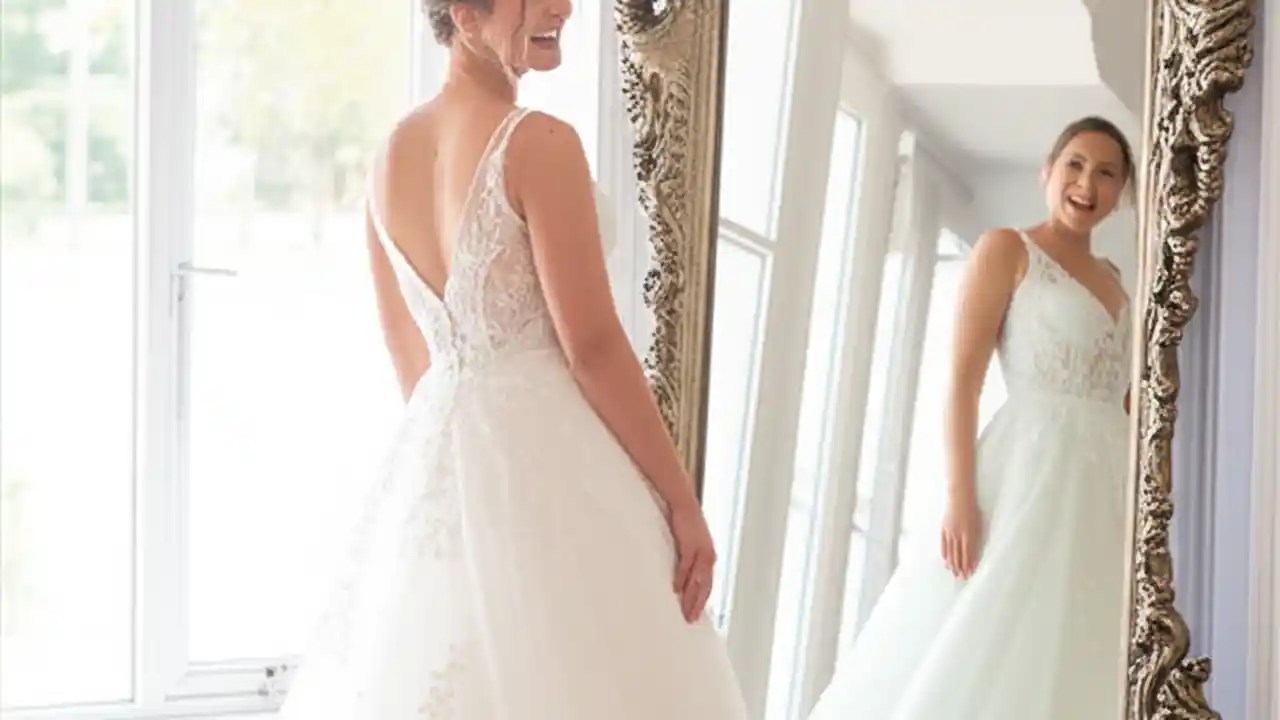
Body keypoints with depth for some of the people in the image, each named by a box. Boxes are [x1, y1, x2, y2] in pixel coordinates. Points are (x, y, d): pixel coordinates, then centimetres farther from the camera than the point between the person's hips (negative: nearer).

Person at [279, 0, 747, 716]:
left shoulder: (393, 152, 7)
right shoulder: (541, 144, -14)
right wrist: (682, 498, -10)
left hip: (437, 461, 8)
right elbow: (593, 347, -16)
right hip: (548, 454, -8)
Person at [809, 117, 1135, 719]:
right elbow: (963, 377, -7)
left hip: (1106, 486, 6)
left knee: (1079, 662, 2)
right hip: (1030, 472, -6)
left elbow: (1127, 402, 19)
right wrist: (961, 495, -18)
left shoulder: (1113, 281, 21)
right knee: (983, 657, -10)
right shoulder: (1006, 250, 3)